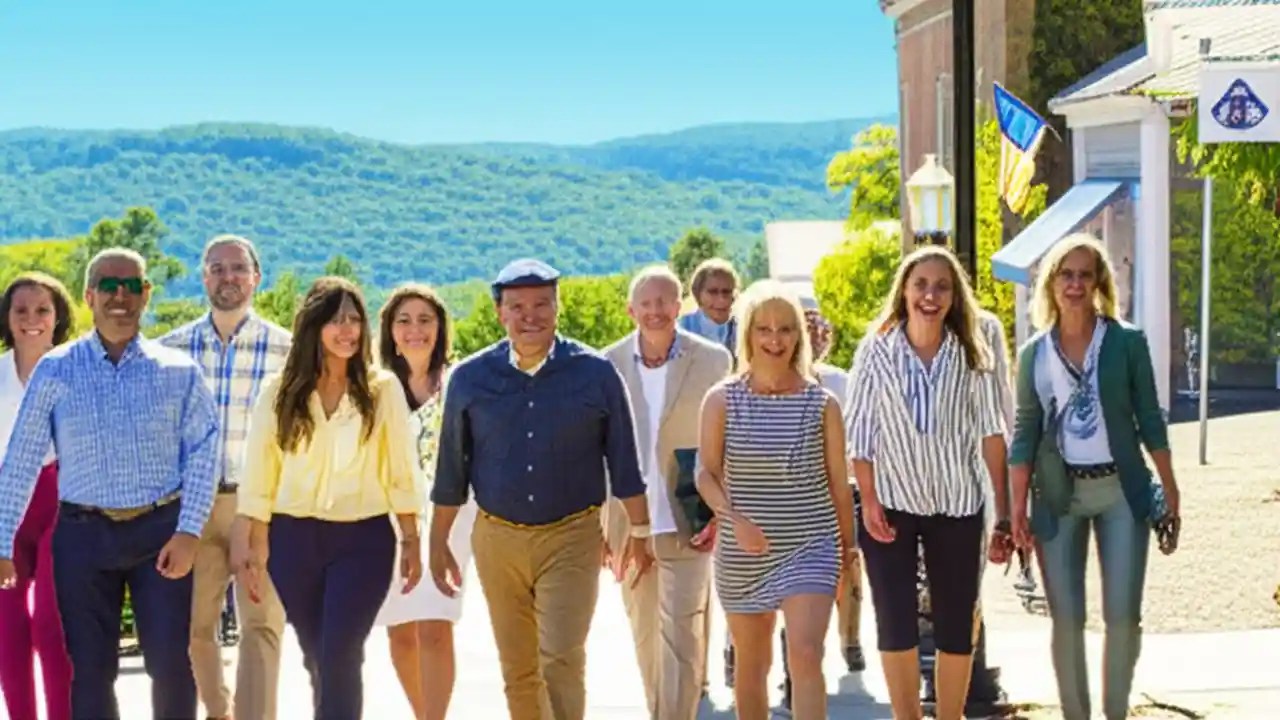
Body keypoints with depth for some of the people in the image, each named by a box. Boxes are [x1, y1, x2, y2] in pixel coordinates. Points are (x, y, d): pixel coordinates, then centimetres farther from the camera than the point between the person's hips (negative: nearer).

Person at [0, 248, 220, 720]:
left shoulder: (178, 371, 3)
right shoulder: (55, 371, 2)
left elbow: (203, 451, -1)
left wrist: (189, 532, -12)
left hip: (160, 529, 0)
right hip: (83, 533, 1)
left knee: (170, 663, -1)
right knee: (90, 669, 8)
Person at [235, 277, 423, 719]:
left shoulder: (383, 389, 0)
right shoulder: (280, 392, 2)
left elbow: (401, 472, 3)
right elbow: (257, 477, 3)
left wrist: (410, 542, 1)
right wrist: (252, 548, 1)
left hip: (363, 539, -2)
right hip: (294, 539, 2)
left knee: (340, 657, -12)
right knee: (318, 659, 13)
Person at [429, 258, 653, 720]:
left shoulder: (595, 373, -3)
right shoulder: (470, 378, 0)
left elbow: (624, 462, 4)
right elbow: (451, 468, 8)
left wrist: (639, 532, 6)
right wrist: (439, 543, 10)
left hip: (572, 536, -2)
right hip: (497, 539, 2)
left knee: (561, 659, -12)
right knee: (517, 671, 10)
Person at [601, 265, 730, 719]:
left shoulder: (712, 360, -4)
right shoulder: (609, 364, 1)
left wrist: (720, 514, -8)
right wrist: (596, 524, 3)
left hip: (686, 523, -3)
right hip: (629, 524, 3)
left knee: (681, 635, -8)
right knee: (645, 635, 14)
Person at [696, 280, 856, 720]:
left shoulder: (822, 403, -1)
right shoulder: (722, 400, -2)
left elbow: (838, 482, 4)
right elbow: (706, 473, -3)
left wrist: (848, 550, 8)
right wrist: (734, 518, -21)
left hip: (811, 547, -1)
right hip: (743, 552, 2)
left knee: (805, 654, -17)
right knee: (751, 663, 13)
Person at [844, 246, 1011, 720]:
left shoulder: (972, 354, -1)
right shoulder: (876, 350, -4)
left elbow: (991, 434, -1)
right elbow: (860, 431, -3)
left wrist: (1005, 514, -3)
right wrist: (868, 499, -12)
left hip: (957, 505, 1)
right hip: (891, 502, -1)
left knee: (957, 625, 7)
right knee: (896, 623, -1)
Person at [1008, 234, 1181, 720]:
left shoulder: (1127, 342, 0)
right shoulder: (1034, 353, 4)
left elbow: (1149, 420, 2)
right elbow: (1025, 432, 5)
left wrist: (1171, 494, -1)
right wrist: (1017, 508, -1)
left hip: (1121, 489, -1)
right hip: (1058, 494, 1)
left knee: (1123, 615, -1)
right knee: (1066, 619, 3)